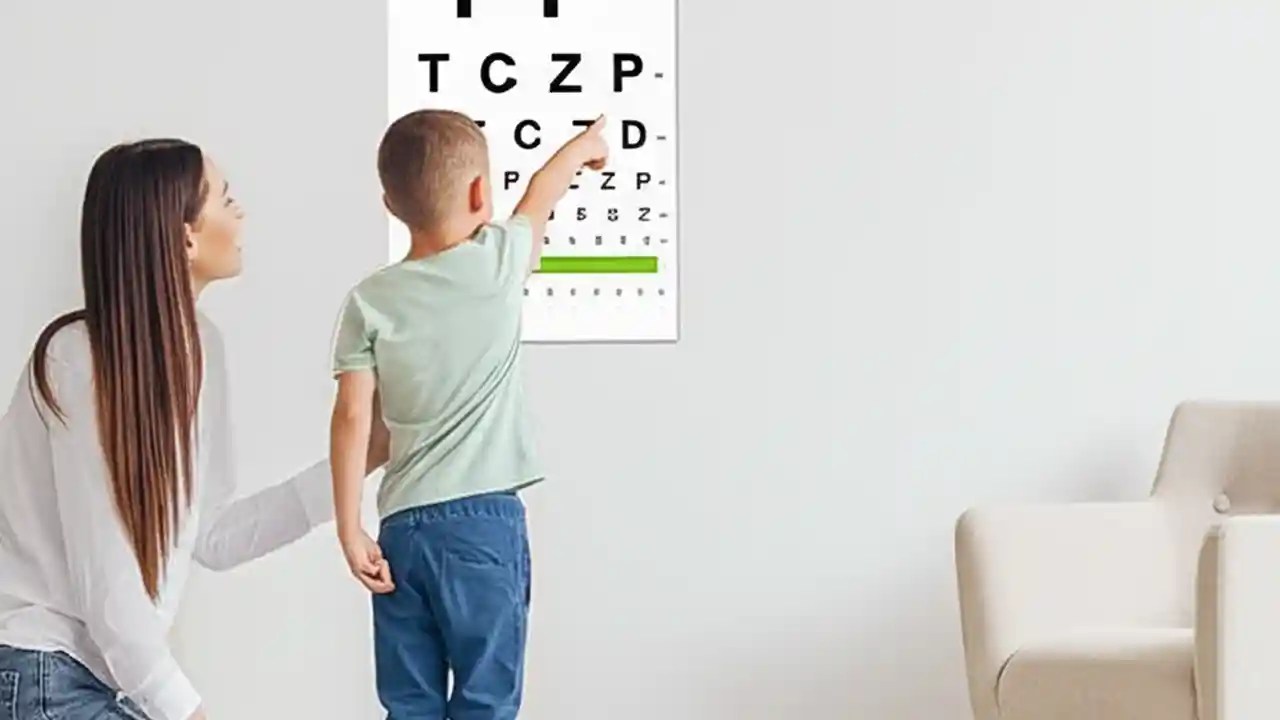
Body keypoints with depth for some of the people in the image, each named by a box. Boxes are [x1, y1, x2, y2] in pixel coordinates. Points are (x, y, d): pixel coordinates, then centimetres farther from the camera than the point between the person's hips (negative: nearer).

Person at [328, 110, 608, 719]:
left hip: (403, 527, 2)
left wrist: (350, 532, -3)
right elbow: (539, 199, 17)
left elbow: (352, 417, -6)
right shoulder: (500, 262, -3)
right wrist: (583, 146, 37)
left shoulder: (370, 300, 0)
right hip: (484, 520, -2)